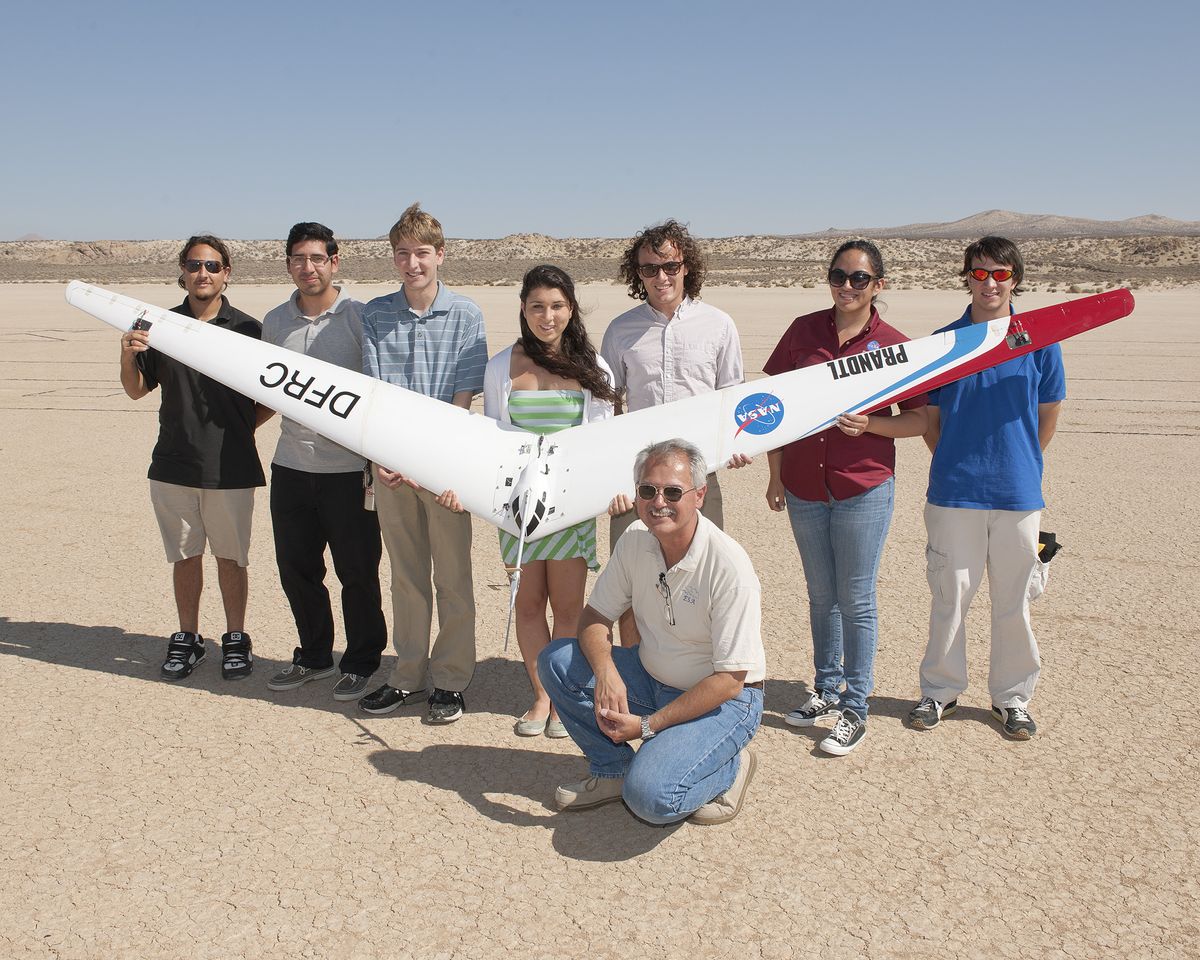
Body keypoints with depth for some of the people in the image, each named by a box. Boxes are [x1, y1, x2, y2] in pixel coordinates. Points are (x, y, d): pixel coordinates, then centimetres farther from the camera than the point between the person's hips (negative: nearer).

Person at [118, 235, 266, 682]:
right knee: (184, 556, 13)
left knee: (231, 557, 8)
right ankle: (187, 638, 27)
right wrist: (128, 356, -8)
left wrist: (242, 425, -9)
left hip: (230, 468, -2)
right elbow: (137, 390, 10)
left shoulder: (246, 329, -2)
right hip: (173, 465, 2)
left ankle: (235, 639, 23)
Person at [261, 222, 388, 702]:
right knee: (295, 568, 15)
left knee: (357, 572, 5)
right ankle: (313, 656, 33)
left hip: (348, 467, -5)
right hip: (291, 464, 5)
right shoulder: (275, 322, 8)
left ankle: (361, 663, 23)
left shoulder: (359, 317, -7)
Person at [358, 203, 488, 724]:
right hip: (391, 466, 3)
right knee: (406, 577, 12)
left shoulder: (465, 315, -2)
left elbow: (463, 399, -6)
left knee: (452, 578, 5)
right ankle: (409, 674, 25)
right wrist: (381, 455, -13)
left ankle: (450, 680, 17)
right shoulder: (375, 315, 5)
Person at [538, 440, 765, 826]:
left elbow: (729, 679, -22)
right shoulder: (635, 540, -8)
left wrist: (648, 726, -22)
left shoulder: (729, 566, -26)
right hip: (652, 678, 6)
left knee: (649, 796, -27)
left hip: (722, 699, -6)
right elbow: (596, 615, -1)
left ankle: (730, 767, 4)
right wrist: (605, 671, -23)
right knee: (556, 660, -11)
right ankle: (613, 769, 5)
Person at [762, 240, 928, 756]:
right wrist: (775, 475, 3)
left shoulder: (893, 345, -5)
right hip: (804, 488, 3)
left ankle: (855, 708, 19)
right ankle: (825, 689, 34)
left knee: (855, 600, 4)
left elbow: (922, 418, -1)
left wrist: (869, 424, -18)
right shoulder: (804, 330, 1)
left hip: (863, 489, -3)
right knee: (821, 595, 17)